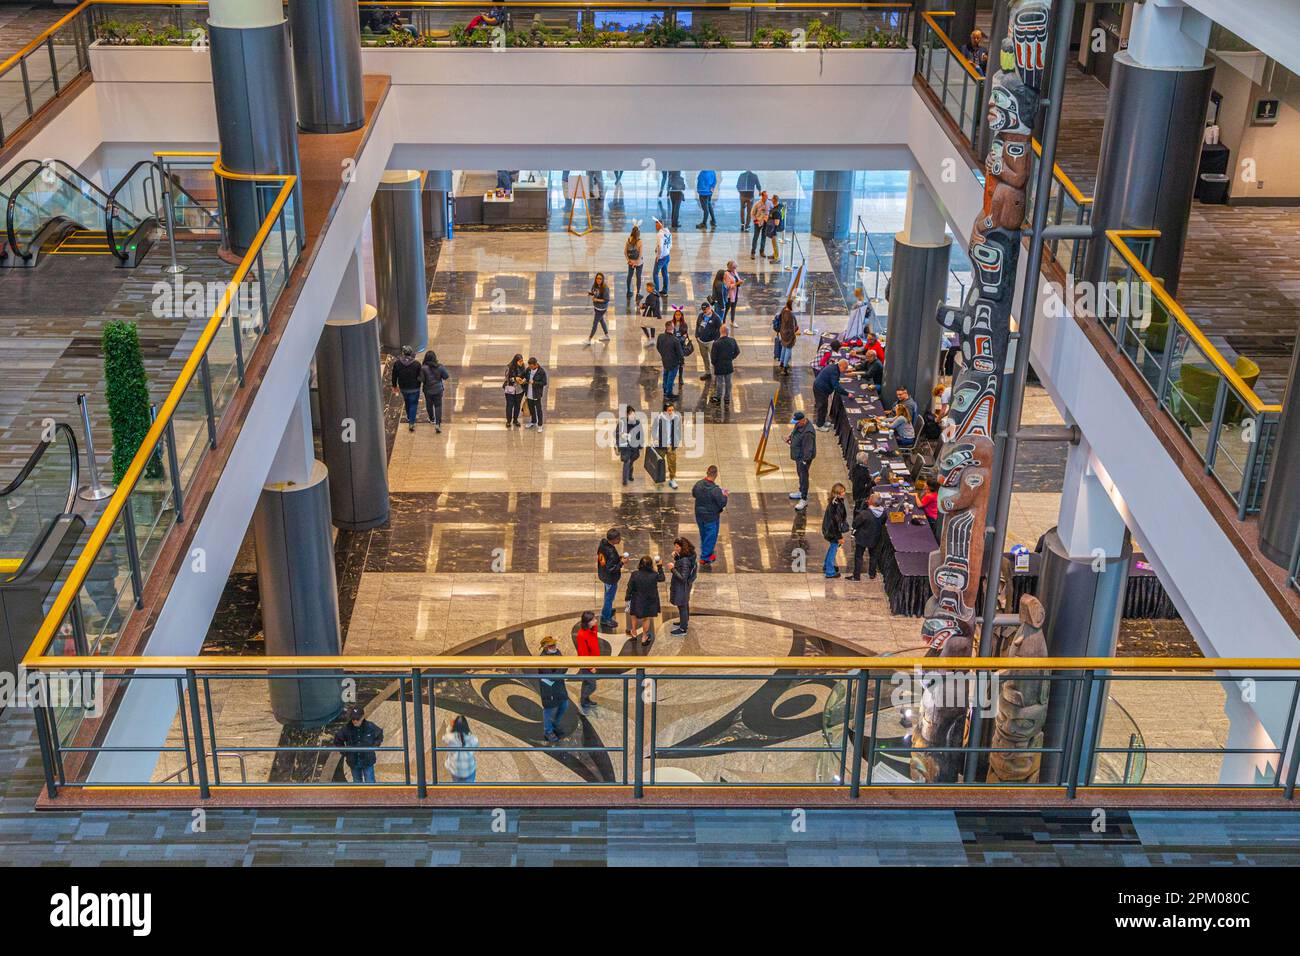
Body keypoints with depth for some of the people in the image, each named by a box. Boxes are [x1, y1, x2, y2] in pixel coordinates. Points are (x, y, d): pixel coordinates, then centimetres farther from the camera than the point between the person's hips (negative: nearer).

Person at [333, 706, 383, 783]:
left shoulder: (370, 727, -14)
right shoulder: (346, 729, -13)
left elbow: (379, 736, 7)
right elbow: (337, 741, 5)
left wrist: (373, 746, -3)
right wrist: (345, 753, -1)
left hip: (368, 762, -2)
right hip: (353, 762, 2)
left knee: (370, 783, 3)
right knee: (357, 782, 18)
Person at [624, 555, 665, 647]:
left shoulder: (634, 575, -26)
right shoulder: (654, 575, -24)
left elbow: (630, 588, -14)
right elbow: (662, 579, 0)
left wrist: (627, 598, 2)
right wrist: (660, 567, 6)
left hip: (637, 601, -1)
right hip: (650, 601, 1)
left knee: (634, 616, 30)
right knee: (646, 619, 23)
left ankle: (634, 632, 47)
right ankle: (644, 638, 38)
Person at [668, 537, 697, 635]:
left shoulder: (685, 560, -34)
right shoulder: (687, 555, -7)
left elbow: (682, 577, -31)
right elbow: (679, 563, 12)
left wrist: (673, 569, -31)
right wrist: (675, 557, -6)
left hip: (681, 587, -9)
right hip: (685, 585, 9)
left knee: (682, 606, 8)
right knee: (685, 604, 28)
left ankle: (682, 629, 23)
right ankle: (685, 622, 49)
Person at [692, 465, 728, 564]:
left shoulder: (698, 484, -13)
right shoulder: (715, 490, -31)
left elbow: (693, 494, 8)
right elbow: (722, 504, -20)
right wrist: (724, 495, -3)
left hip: (699, 516, 6)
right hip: (711, 518, -6)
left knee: (703, 535, 25)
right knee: (710, 537, 13)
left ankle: (706, 553, 44)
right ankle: (705, 557, 23)